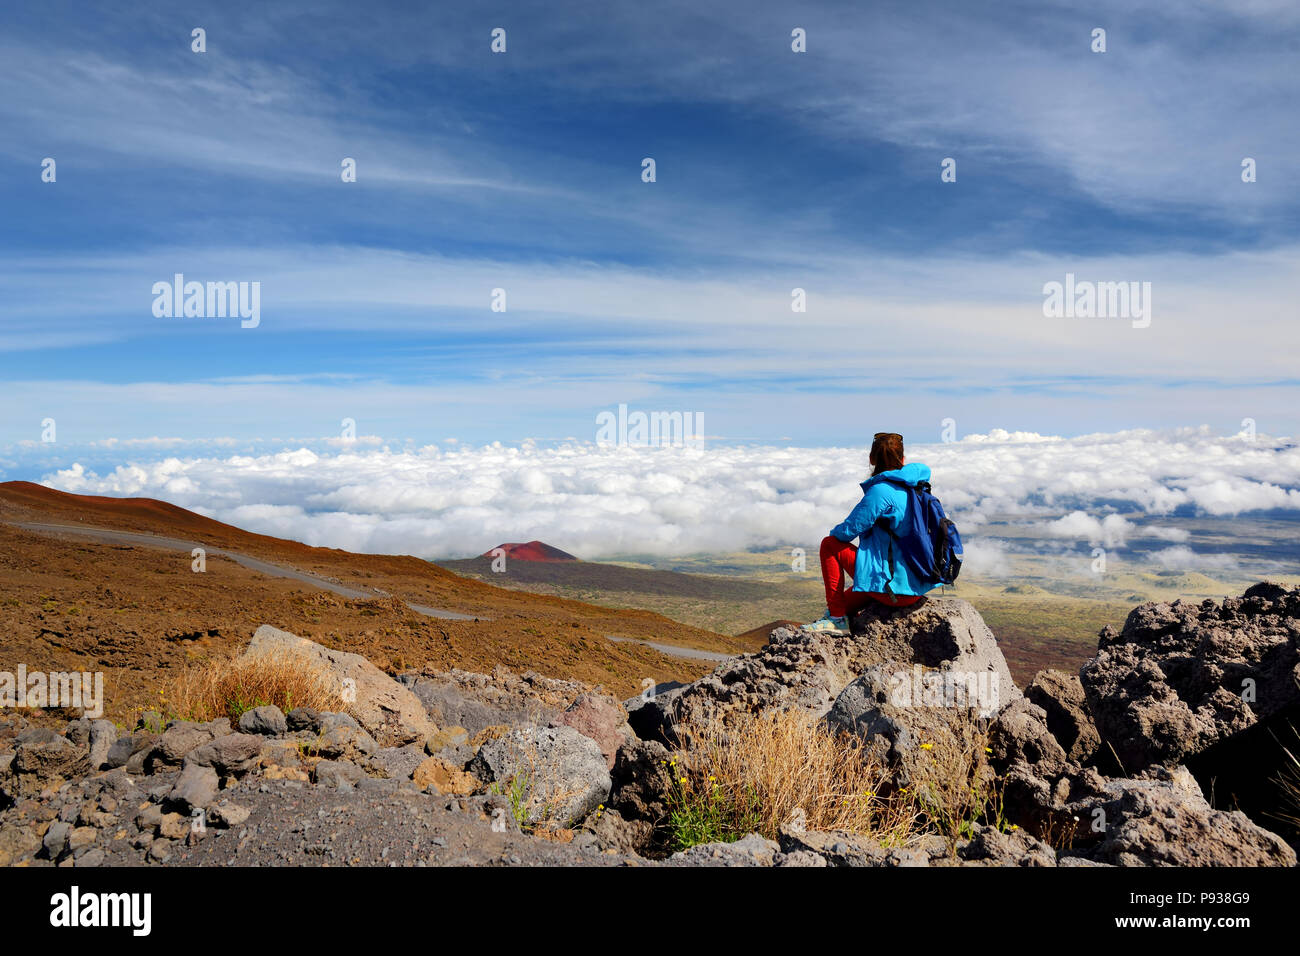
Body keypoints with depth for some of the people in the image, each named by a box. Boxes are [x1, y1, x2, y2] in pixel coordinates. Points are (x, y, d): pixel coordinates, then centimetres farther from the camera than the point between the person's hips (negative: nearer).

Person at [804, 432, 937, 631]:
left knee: (830, 544, 2)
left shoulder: (882, 490, -17)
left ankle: (837, 618, 5)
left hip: (896, 589, -9)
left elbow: (849, 530, -12)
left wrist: (835, 532, 10)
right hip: (919, 585, 9)